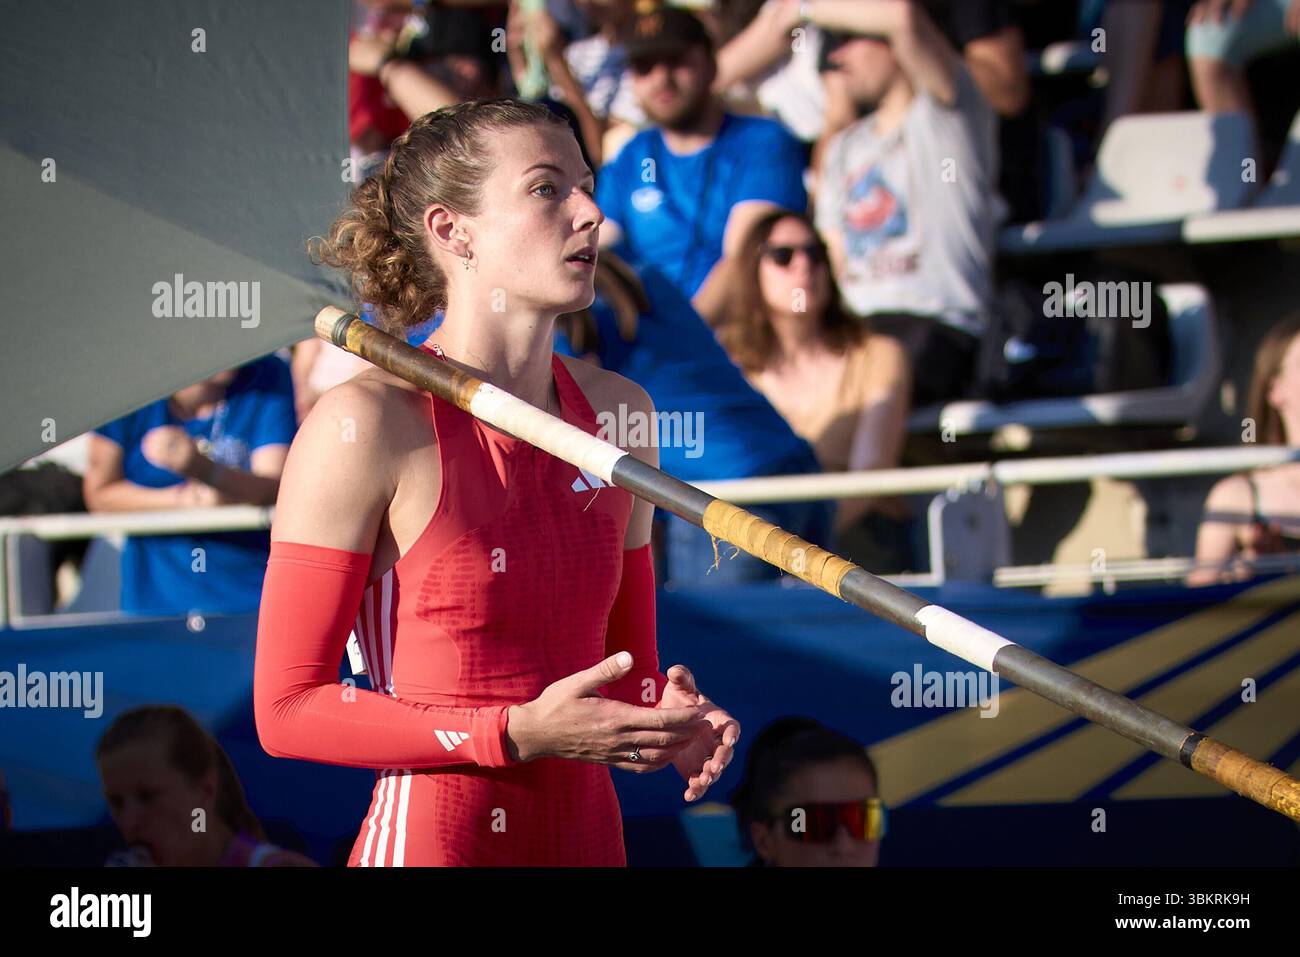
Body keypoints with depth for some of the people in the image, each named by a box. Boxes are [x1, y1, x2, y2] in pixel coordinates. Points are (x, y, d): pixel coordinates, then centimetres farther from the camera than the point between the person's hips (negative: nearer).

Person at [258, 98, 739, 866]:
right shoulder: (364, 422, -13)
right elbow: (287, 709, -13)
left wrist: (671, 719, -8)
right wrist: (522, 734, -21)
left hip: (588, 834, 5)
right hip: (427, 840, -5)